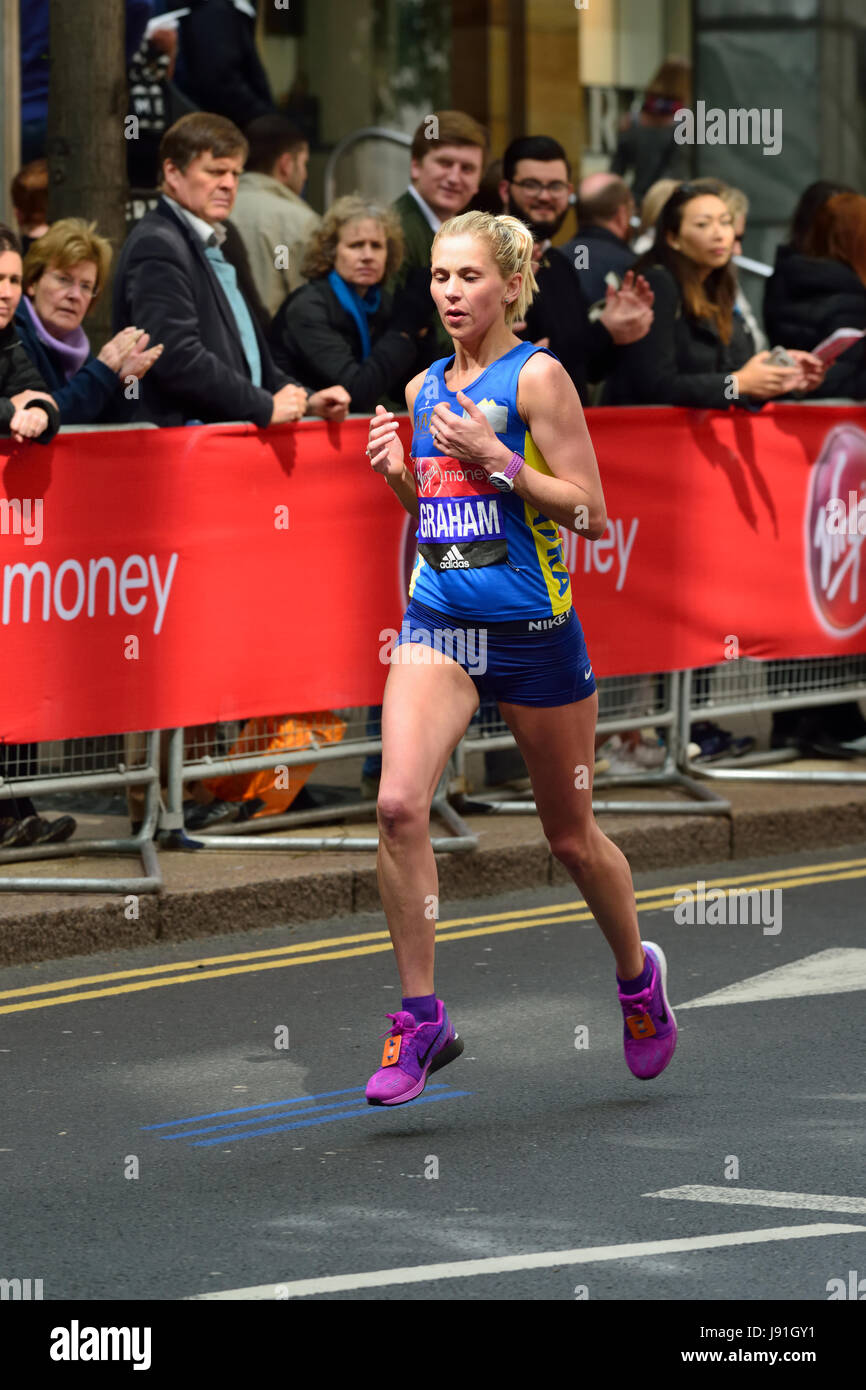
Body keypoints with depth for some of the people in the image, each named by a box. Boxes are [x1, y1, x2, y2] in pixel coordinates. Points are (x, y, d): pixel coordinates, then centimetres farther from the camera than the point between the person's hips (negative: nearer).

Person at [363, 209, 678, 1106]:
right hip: (437, 623, 4)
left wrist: (493, 457, -18)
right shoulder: (424, 390, 10)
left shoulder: (537, 377, -8)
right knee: (399, 803, -18)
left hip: (532, 626, -4)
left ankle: (638, 972, 38)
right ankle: (421, 1018, -10)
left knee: (570, 834, 10)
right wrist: (398, 475, 3)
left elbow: (591, 512, -11)